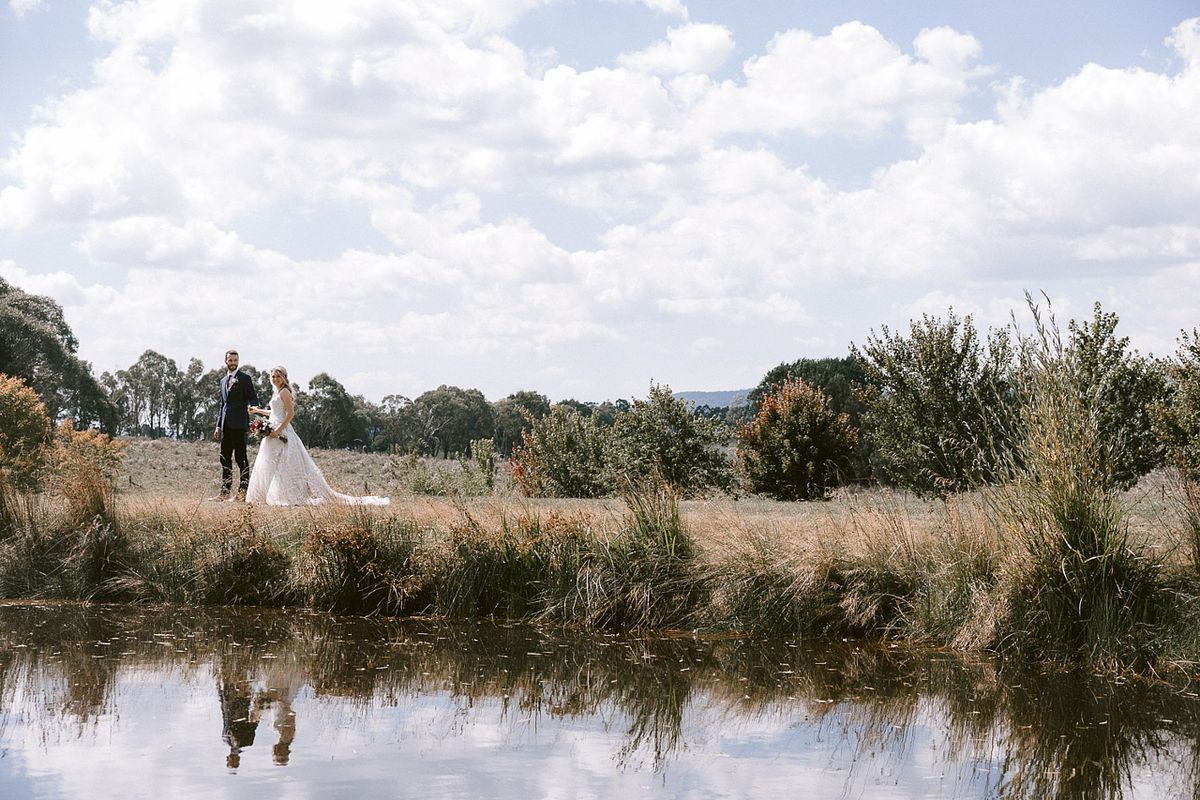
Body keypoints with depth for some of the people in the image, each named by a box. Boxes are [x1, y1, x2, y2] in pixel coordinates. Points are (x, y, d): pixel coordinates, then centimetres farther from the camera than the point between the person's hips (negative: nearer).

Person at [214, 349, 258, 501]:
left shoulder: (245, 378, 0)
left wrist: (251, 407, -28)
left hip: (239, 423, -7)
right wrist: (218, 426, 20)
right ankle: (225, 491, 8)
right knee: (225, 457, 5)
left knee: (241, 457, -6)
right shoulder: (223, 381, 20)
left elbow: (253, 398, -5)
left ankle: (243, 490, -3)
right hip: (226, 425, 7)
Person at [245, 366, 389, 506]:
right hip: (273, 432, 10)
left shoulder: (284, 392, -11)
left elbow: (290, 414, -17)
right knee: (269, 467, 9)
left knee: (285, 466, -12)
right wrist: (259, 411, 33)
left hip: (282, 431, -10)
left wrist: (278, 430, -22)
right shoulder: (276, 393, 17)